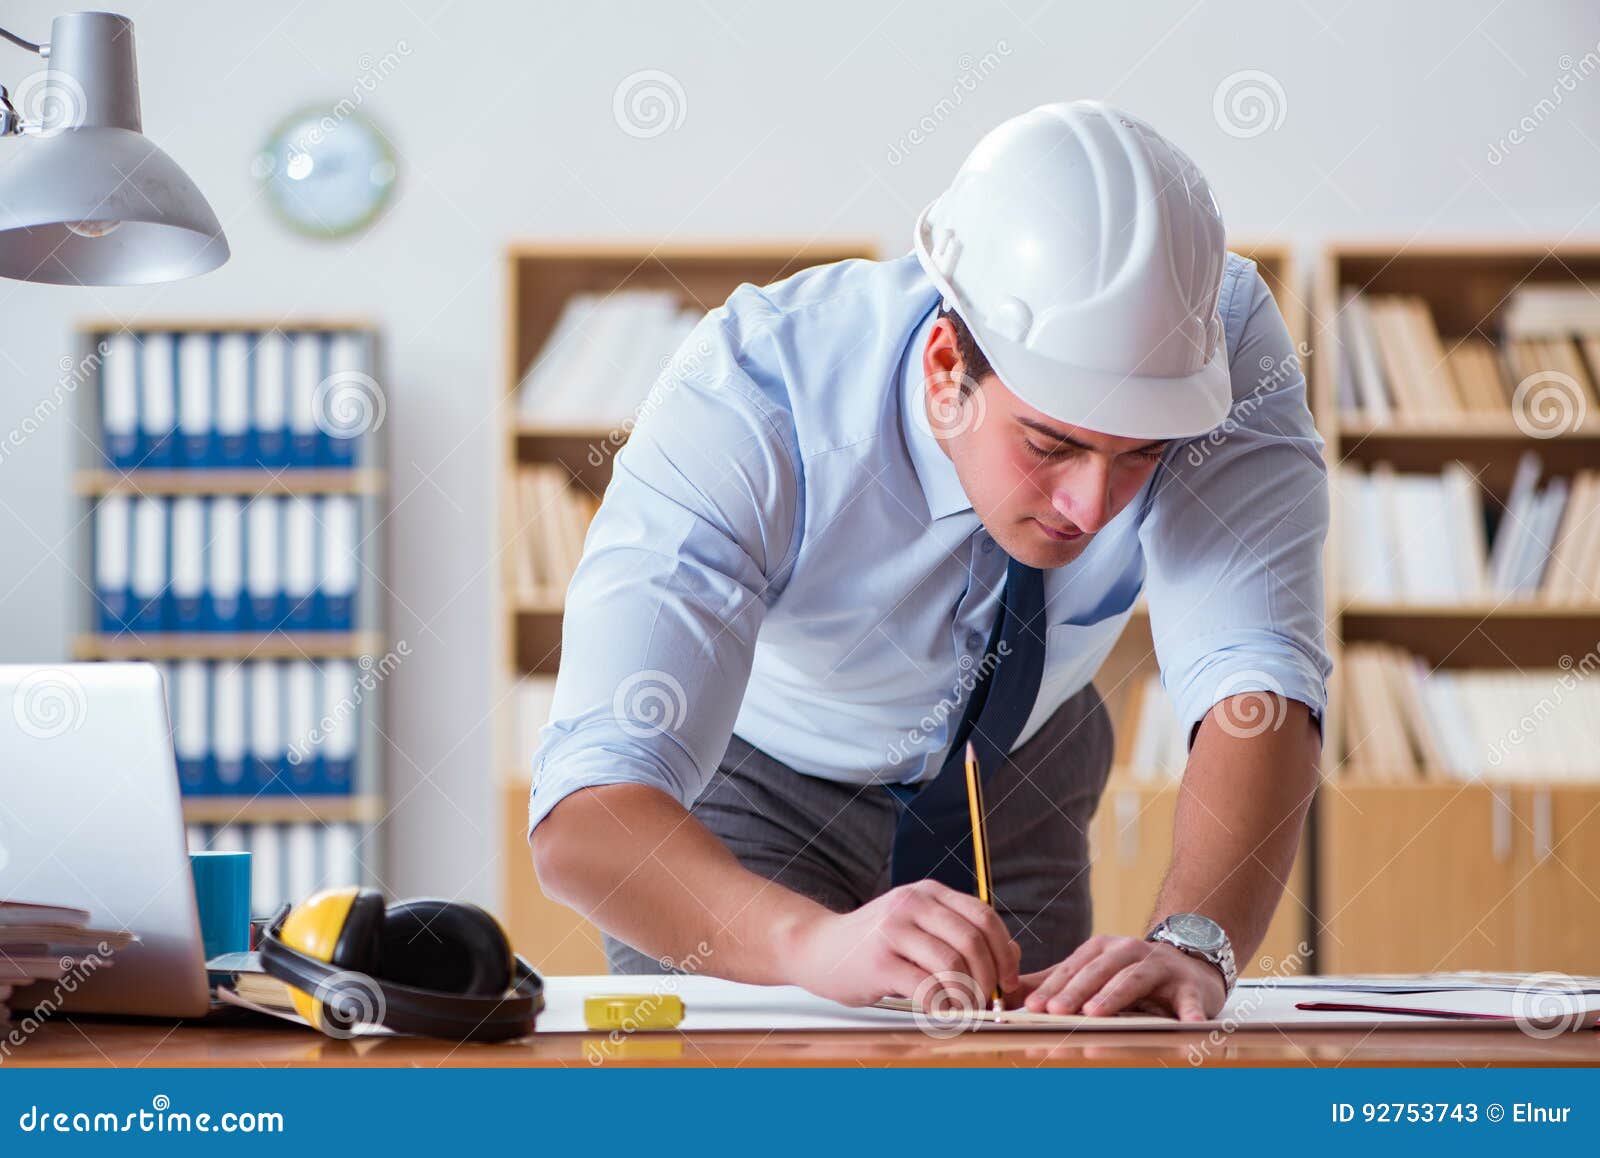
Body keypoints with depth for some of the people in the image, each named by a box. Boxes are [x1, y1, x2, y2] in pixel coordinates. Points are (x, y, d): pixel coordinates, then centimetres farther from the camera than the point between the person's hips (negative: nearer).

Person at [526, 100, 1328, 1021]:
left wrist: (1194, 942, -58)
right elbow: (583, 822, -48)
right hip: (752, 780, -3)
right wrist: (817, 944, -66)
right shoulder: (743, 406, -40)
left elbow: (1256, 676, -40)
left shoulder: (1228, 337, -32)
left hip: (1018, 763, 3)